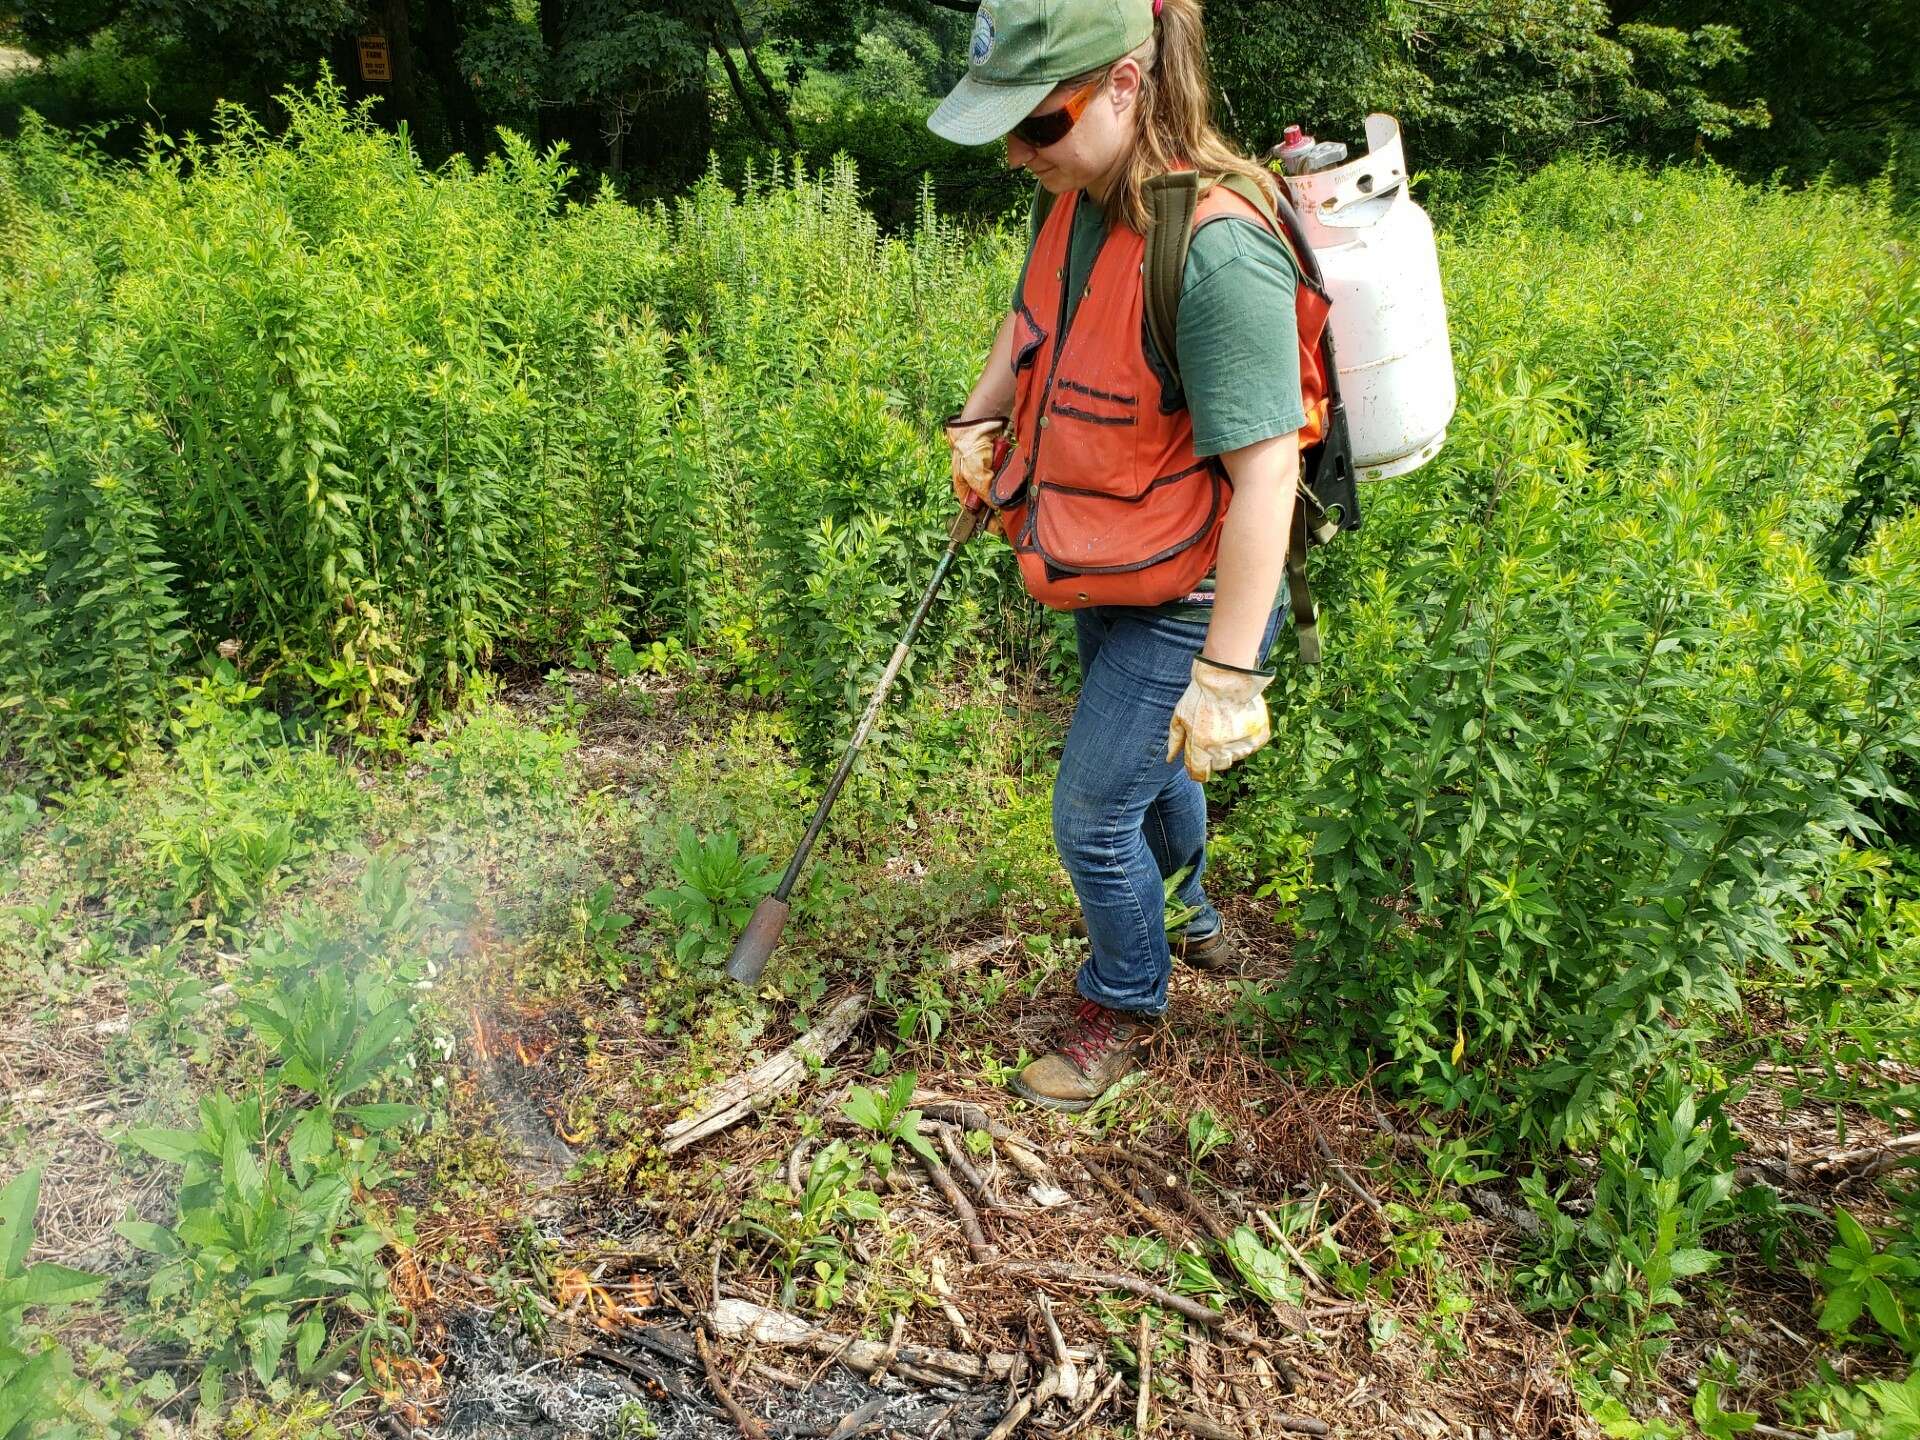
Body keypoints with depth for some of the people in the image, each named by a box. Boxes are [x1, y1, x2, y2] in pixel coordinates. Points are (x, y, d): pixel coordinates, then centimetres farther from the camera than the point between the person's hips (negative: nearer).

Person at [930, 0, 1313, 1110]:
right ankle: (1184, 921, 57)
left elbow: (1265, 473, -32)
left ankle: (1127, 1013, 30)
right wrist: (982, 416, 11)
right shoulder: (1081, 199, -3)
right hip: (1112, 581, 9)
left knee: (1094, 815, 2)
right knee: (1148, 766, 28)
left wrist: (1228, 673, -31)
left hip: (1186, 603, -8)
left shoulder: (1216, 250, -31)